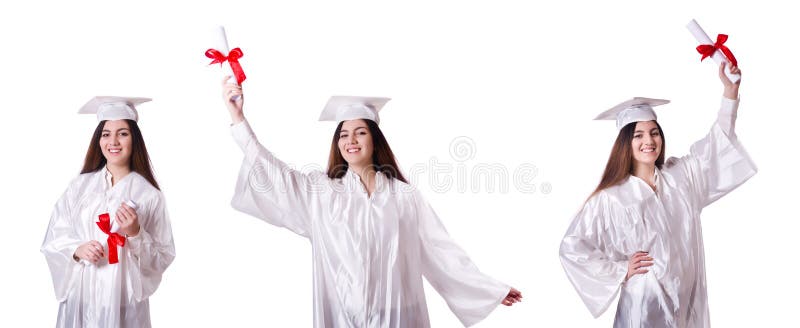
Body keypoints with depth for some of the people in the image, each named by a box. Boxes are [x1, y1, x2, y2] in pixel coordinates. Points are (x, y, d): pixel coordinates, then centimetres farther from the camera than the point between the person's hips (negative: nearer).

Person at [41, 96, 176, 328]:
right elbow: (53, 240, 4)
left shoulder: (149, 194, -4)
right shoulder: (80, 185, 2)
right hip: (79, 297, 2)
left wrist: (136, 234, -18)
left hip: (123, 301, -2)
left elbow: (163, 258, -3)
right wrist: (77, 250, -15)